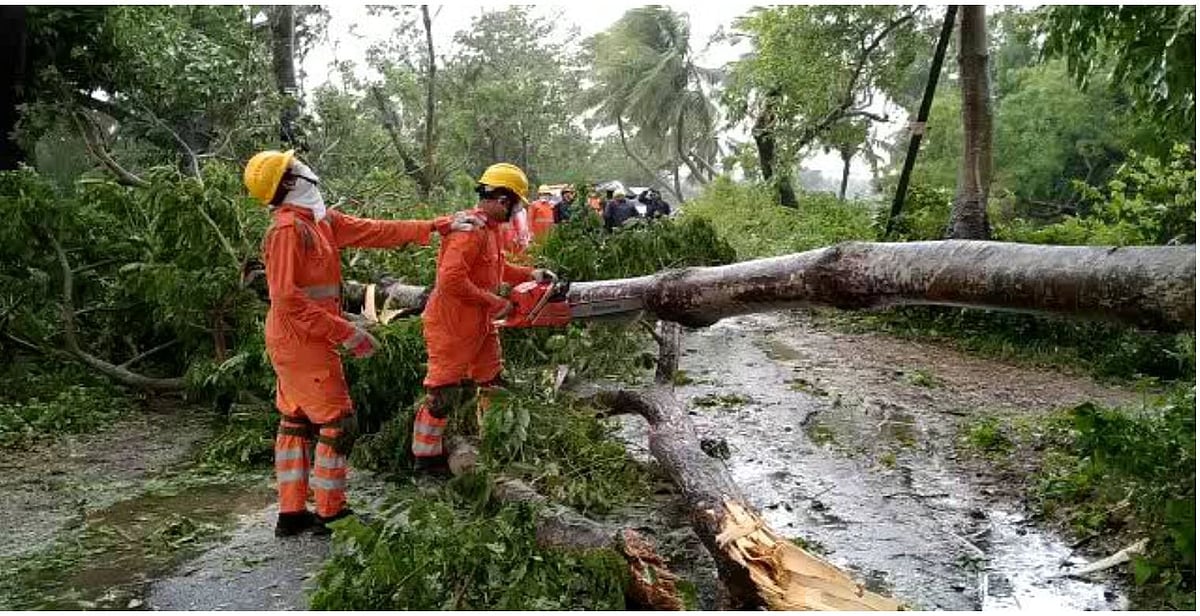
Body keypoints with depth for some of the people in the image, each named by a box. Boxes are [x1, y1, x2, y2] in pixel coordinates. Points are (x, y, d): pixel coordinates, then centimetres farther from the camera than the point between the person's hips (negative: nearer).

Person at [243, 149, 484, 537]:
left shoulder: (320, 221, 8)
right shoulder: (287, 229, -19)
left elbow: (376, 231, 7)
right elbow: (286, 297, -23)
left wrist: (440, 226, 5)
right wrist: (345, 333, -24)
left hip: (298, 342, 9)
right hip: (302, 342, -9)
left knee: (297, 421, 13)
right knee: (337, 422, -3)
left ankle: (292, 513, 23)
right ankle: (329, 513, 9)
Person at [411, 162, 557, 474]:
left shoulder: (491, 228, 9)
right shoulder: (471, 229, -22)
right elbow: (451, 279, -30)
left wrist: (530, 275, 16)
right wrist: (494, 302, -22)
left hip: (480, 323, 10)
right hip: (452, 325, -10)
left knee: (492, 383, 18)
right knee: (443, 392, 0)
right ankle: (425, 457, 14)